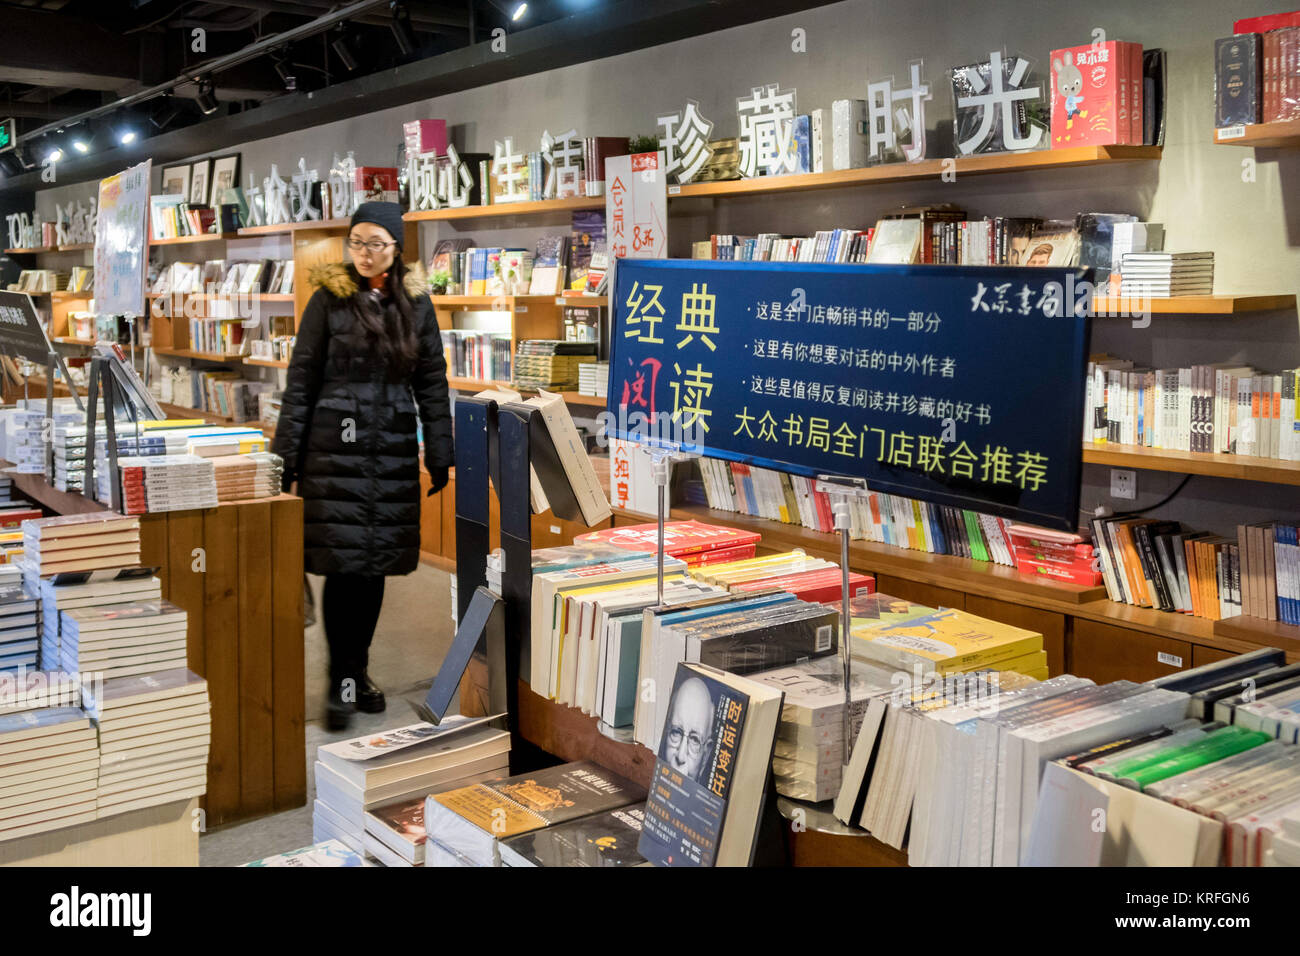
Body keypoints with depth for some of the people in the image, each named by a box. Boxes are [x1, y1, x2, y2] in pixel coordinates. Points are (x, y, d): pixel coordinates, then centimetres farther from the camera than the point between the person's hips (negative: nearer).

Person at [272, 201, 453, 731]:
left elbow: (432, 382, 9)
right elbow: (300, 380, 0)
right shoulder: (329, 299, -1)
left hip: (393, 450, 3)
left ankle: (358, 671, 22)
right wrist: (286, 457, -4)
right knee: (342, 563, -6)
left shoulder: (416, 303, 7)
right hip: (336, 447, -3)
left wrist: (439, 456, 5)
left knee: (376, 564, 8)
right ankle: (343, 681, 4)